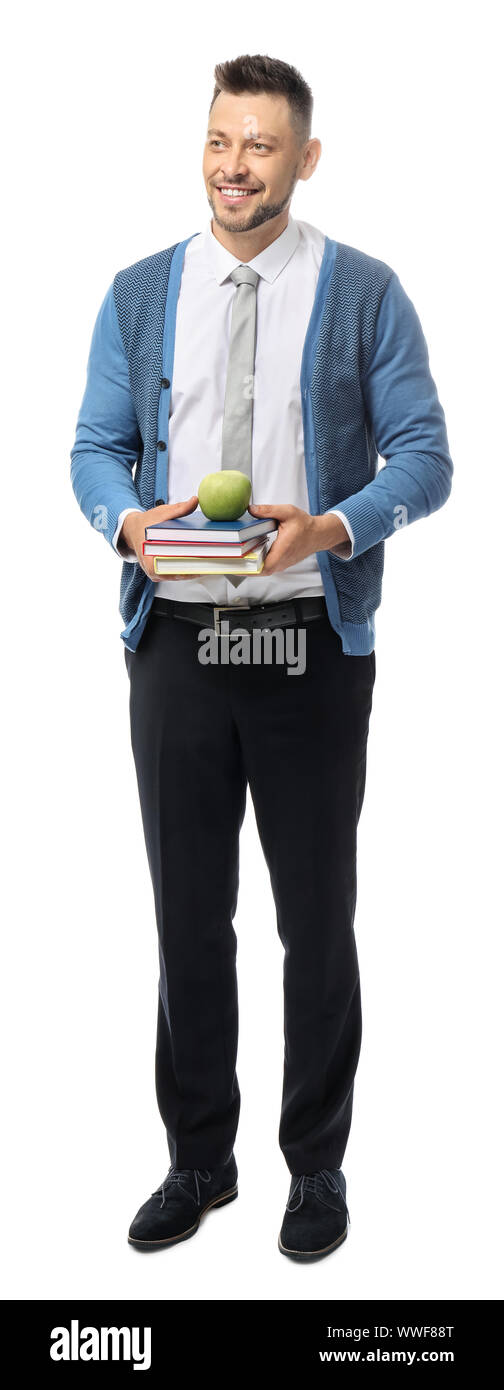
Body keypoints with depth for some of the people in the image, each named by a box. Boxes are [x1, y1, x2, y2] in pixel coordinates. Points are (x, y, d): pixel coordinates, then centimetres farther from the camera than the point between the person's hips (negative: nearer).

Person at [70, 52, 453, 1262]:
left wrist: (334, 527, -22)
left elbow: (424, 455, -4)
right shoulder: (141, 292, 8)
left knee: (317, 915, 8)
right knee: (189, 914, 11)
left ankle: (318, 1166, 24)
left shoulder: (364, 293, -1)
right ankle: (199, 1159, 27)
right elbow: (96, 446, 8)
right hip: (177, 640, 3)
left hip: (312, 642, -2)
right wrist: (127, 517, -14)